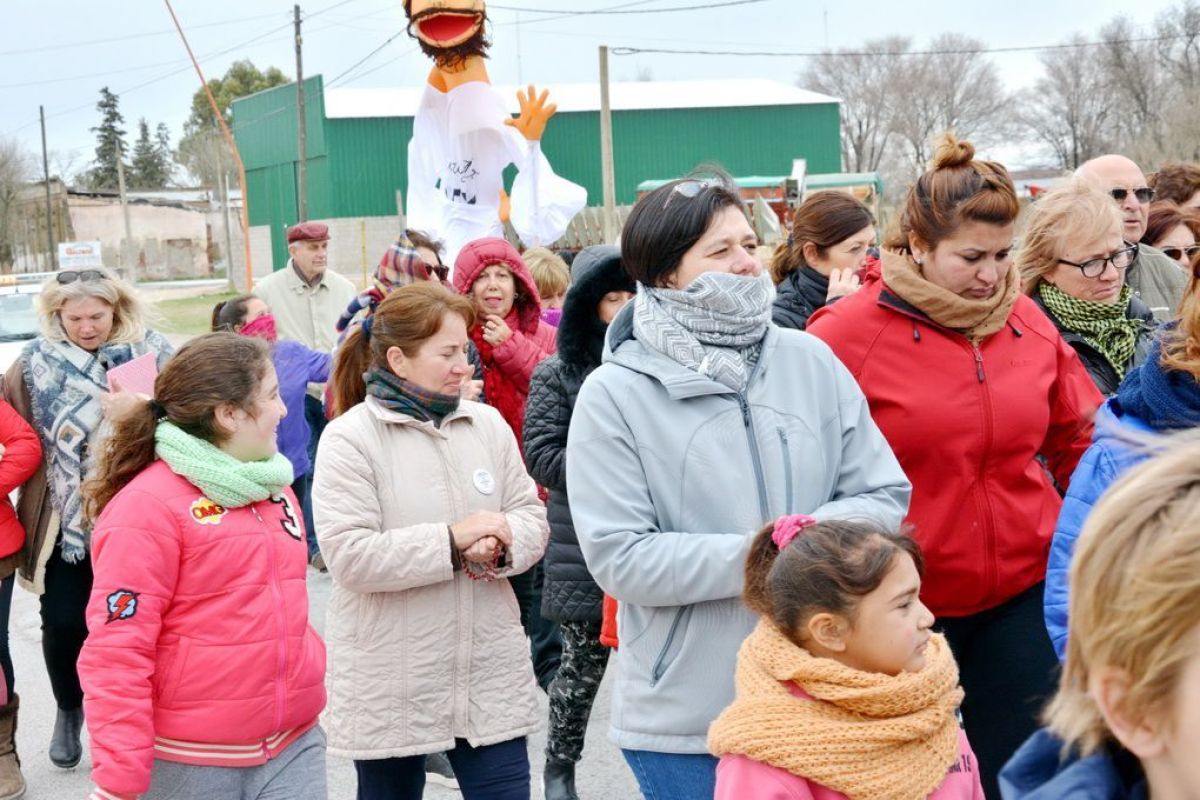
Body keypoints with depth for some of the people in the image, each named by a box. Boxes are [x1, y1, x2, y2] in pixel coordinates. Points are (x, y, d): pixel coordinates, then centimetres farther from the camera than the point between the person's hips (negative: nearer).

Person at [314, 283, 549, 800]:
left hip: (489, 675, 4)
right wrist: (453, 541, -18)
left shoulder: (487, 424, 5)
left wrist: (500, 545, -16)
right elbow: (350, 556, -18)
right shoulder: (350, 438, -10)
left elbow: (532, 517, 6)